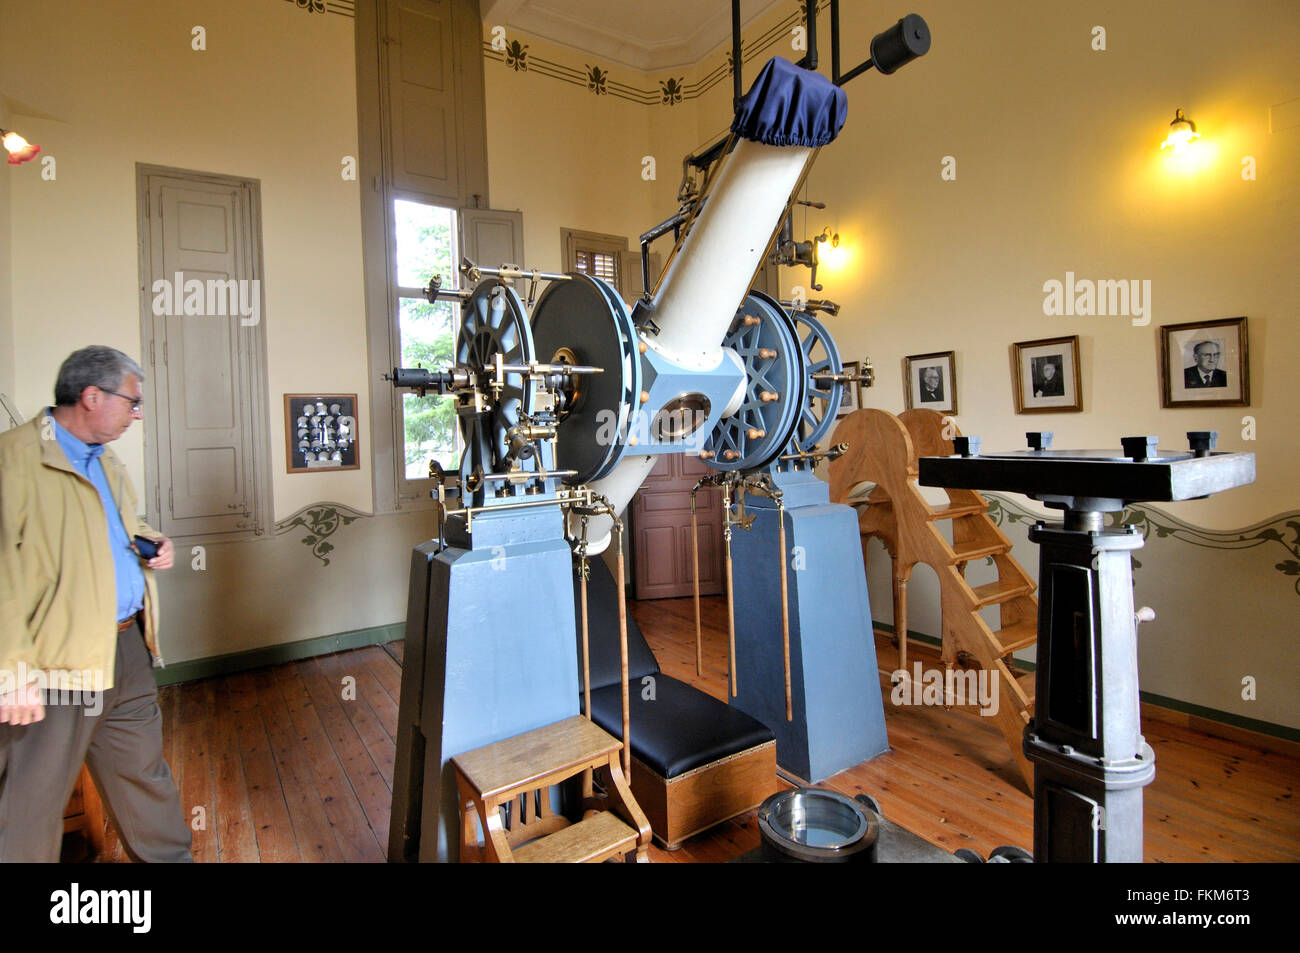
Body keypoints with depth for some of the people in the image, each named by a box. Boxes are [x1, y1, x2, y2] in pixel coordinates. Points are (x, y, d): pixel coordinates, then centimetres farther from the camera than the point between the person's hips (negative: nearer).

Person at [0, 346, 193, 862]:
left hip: (127, 647, 8)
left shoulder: (107, 461, 13)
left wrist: (153, 544, 5)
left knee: (145, 774, 21)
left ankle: (170, 856, 36)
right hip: (57, 664, -8)